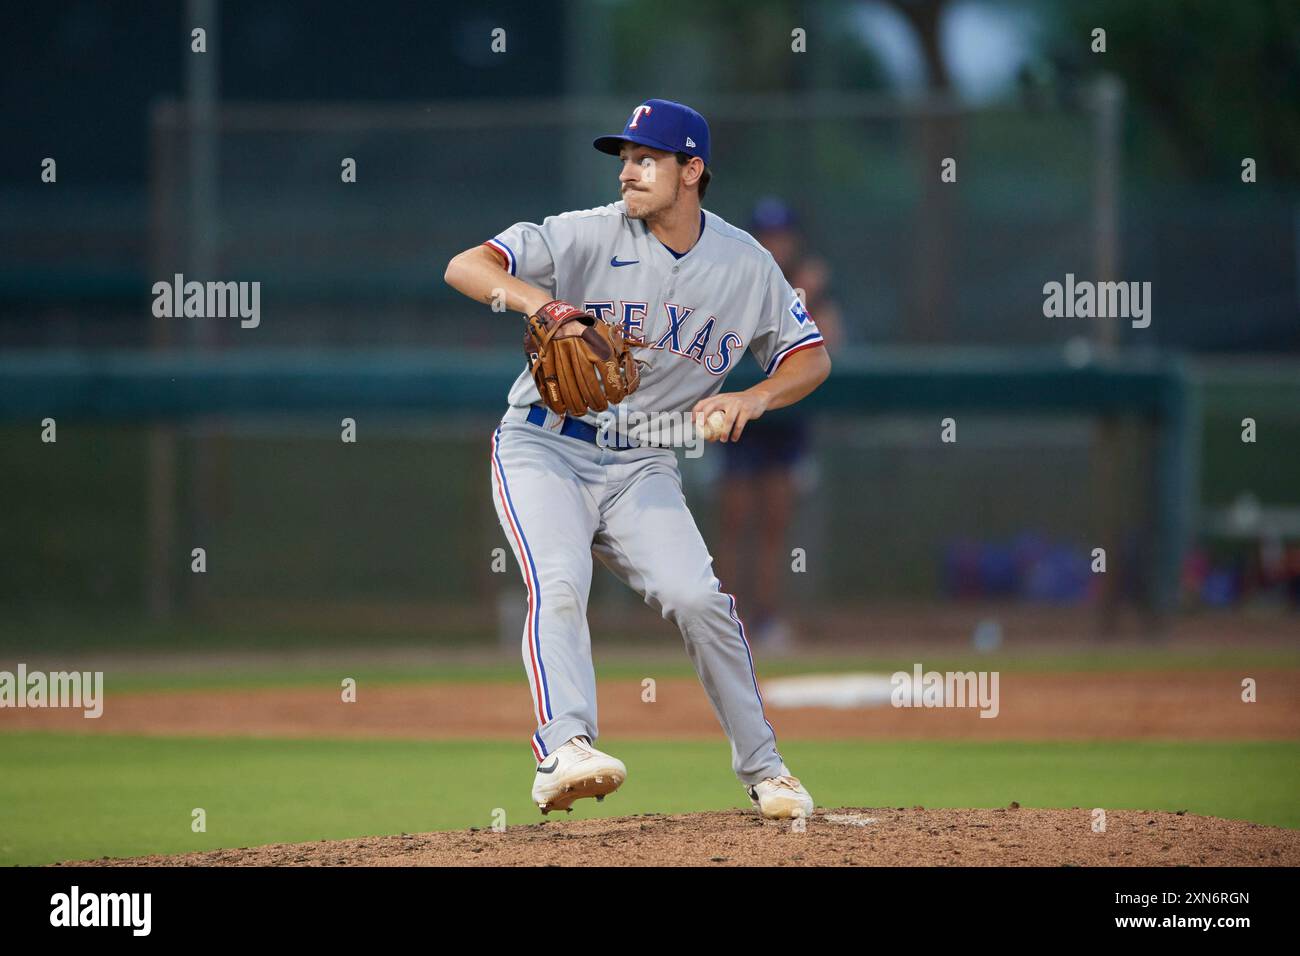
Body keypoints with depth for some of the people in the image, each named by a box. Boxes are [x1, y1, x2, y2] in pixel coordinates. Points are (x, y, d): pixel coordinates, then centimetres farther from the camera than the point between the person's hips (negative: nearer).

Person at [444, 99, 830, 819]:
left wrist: (751, 400, -13)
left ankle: (762, 767, 3)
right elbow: (465, 267, -17)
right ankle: (564, 748, -40)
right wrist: (543, 304, -36)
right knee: (559, 584, -26)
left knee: (698, 598, -12)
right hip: (544, 450, -2)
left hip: (641, 465, 2)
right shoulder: (588, 235, -10)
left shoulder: (746, 266, 1)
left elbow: (811, 357, 8)